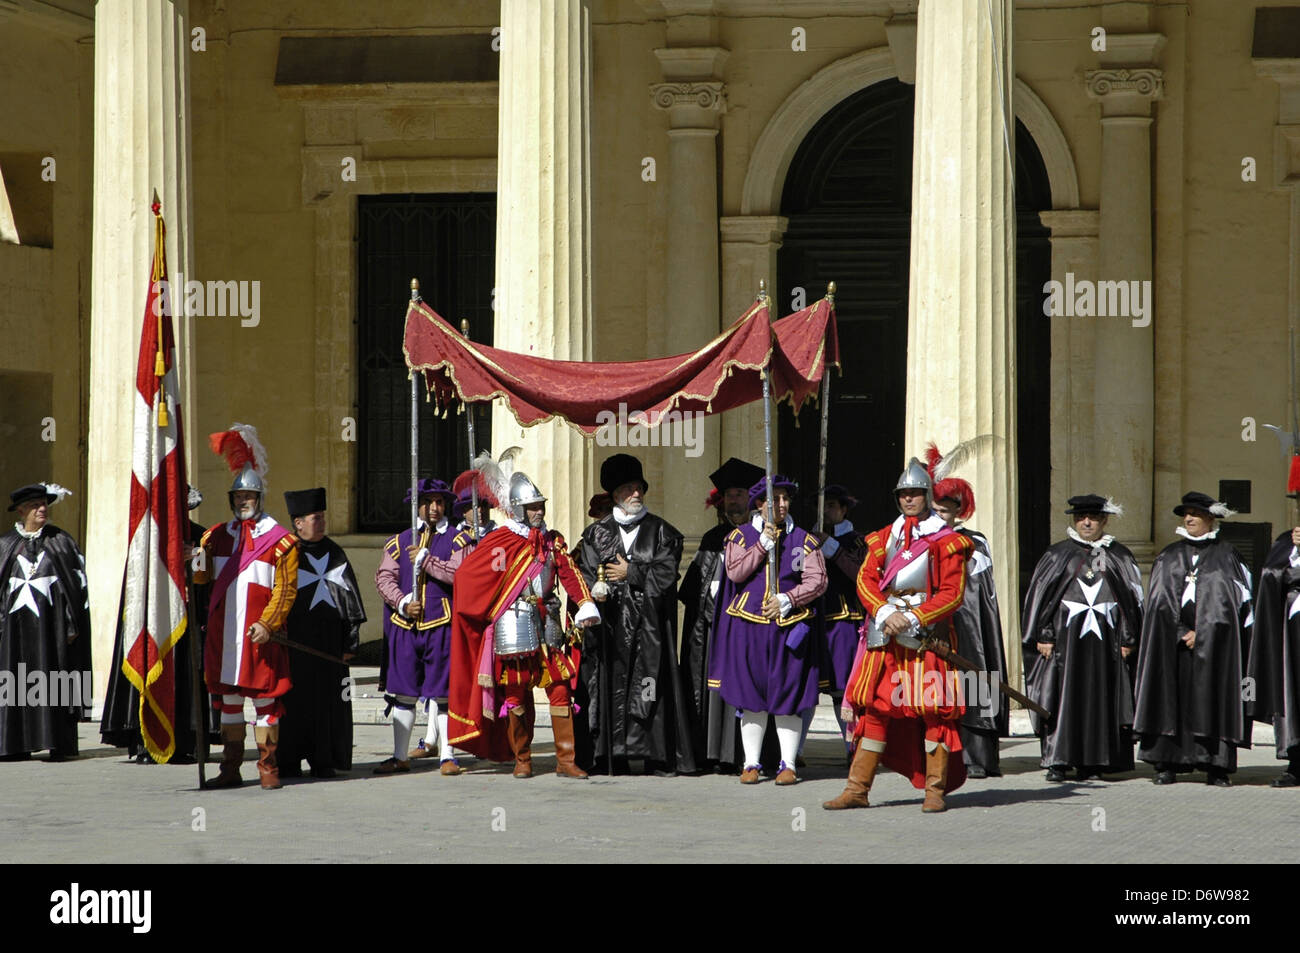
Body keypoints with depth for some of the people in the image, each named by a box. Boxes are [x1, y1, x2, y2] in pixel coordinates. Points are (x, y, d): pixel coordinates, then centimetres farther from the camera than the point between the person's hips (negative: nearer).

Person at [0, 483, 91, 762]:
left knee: (54, 684, -4)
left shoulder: (60, 541, 6)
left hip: (51, 622, -1)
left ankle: (58, 744, -3)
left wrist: (72, 624, -4)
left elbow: (78, 581, 3)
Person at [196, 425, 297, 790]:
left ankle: (269, 769, 5)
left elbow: (286, 589, -4)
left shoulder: (279, 540, -2)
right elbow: (202, 576, 9)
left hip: (261, 636, -4)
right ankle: (230, 769, 13)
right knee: (228, 699, 8)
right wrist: (196, 560, -14)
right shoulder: (218, 536, 12)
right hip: (224, 633, 4)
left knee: (265, 698, -1)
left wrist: (267, 624, -16)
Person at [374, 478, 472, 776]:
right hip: (404, 626, 3)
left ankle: (447, 756, 2)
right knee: (402, 692, 5)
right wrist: (402, 602, -9)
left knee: (442, 692, -3)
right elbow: (384, 577, 7)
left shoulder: (457, 540, 5)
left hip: (441, 625, -3)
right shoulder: (399, 541, 14)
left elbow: (461, 573, -11)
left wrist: (426, 559, -12)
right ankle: (400, 756, 12)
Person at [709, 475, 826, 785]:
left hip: (790, 627, 0)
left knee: (787, 696, -1)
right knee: (751, 696, 2)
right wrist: (764, 544, -11)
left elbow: (817, 581, -1)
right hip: (748, 627, 0)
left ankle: (788, 764, 4)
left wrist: (787, 600, -13)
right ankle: (751, 763, 10)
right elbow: (735, 573, -7)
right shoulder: (741, 536, 7)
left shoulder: (804, 540, 7)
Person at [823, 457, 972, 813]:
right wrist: (886, 614, -15)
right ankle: (858, 789, 5)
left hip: (927, 634, -4)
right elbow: (866, 580, 4)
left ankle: (936, 790, 2)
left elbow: (952, 594, -7)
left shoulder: (947, 541, 0)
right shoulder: (883, 538, 14)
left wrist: (913, 619, -17)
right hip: (885, 636, 4)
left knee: (935, 710, -4)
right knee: (876, 706, 3)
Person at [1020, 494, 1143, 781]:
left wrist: (1128, 639, 2)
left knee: (1101, 700, 1)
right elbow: (1040, 594, 3)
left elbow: (1133, 597, 9)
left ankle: (1091, 762, 6)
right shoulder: (1059, 555, 6)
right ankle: (1057, 762, -3)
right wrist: (1043, 636, -5)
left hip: (1105, 637, 1)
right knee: (1062, 696, -5)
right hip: (1066, 635, -1)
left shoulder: (1119, 557, 9)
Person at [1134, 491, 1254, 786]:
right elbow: (1162, 599, 5)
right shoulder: (1170, 556, 13)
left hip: (1214, 638, -2)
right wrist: (1181, 634, -7)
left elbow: (1226, 599, -2)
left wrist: (1200, 634, -11)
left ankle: (1216, 767, -6)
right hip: (1172, 637, 2)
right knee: (1170, 695, -4)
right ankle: (1167, 764, -5)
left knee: (1213, 697, -6)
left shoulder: (1225, 555, 7)